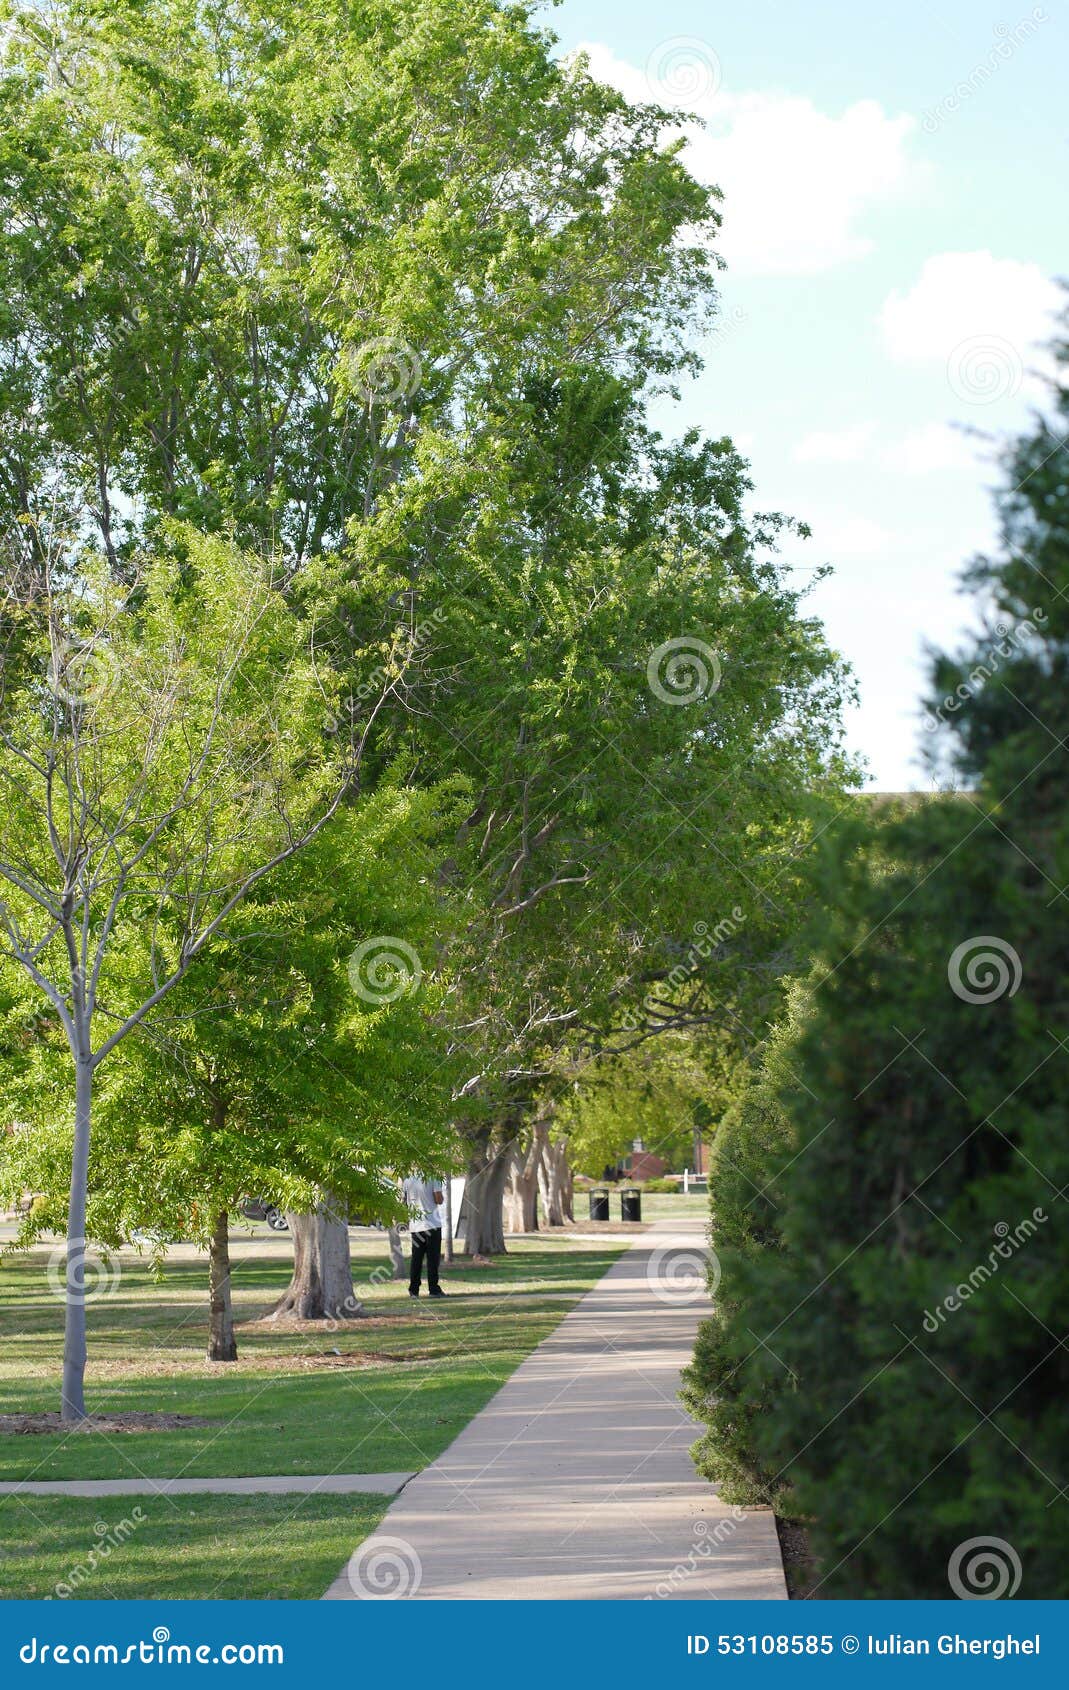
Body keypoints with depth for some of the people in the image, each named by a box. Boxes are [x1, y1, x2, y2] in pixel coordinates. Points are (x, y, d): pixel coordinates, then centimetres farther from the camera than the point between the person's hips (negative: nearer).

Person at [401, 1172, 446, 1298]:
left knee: (416, 1259, 9)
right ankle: (433, 1289, -2)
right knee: (433, 1258, 0)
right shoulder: (432, 1177, -10)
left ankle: (413, 1290, 8)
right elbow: (439, 1200, -11)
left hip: (415, 1225, 4)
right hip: (432, 1223, -4)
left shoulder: (407, 1180, 2)